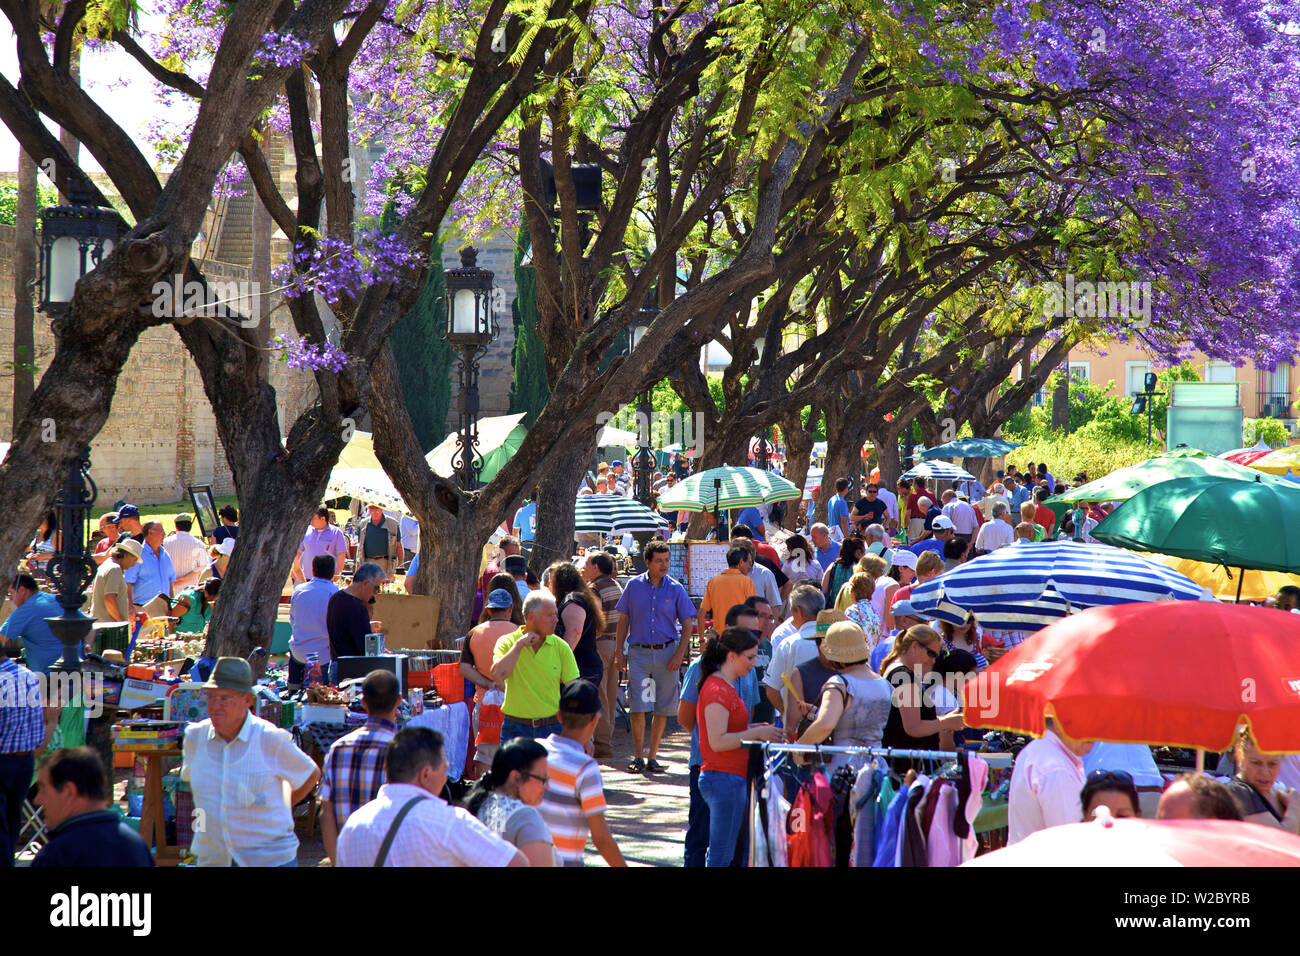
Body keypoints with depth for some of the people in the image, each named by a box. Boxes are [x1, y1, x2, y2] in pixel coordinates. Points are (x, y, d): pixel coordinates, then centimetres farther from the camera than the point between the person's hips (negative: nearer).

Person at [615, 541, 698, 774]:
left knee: (662, 709, 4)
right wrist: (619, 652, 4)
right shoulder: (634, 586, 4)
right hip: (639, 652, -1)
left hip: (666, 653, 1)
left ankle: (652, 757, 13)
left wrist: (679, 655, -6)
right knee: (638, 707, -8)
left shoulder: (676, 589, 2)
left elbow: (688, 625, 4)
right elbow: (623, 621, 10)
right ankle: (638, 757, 0)